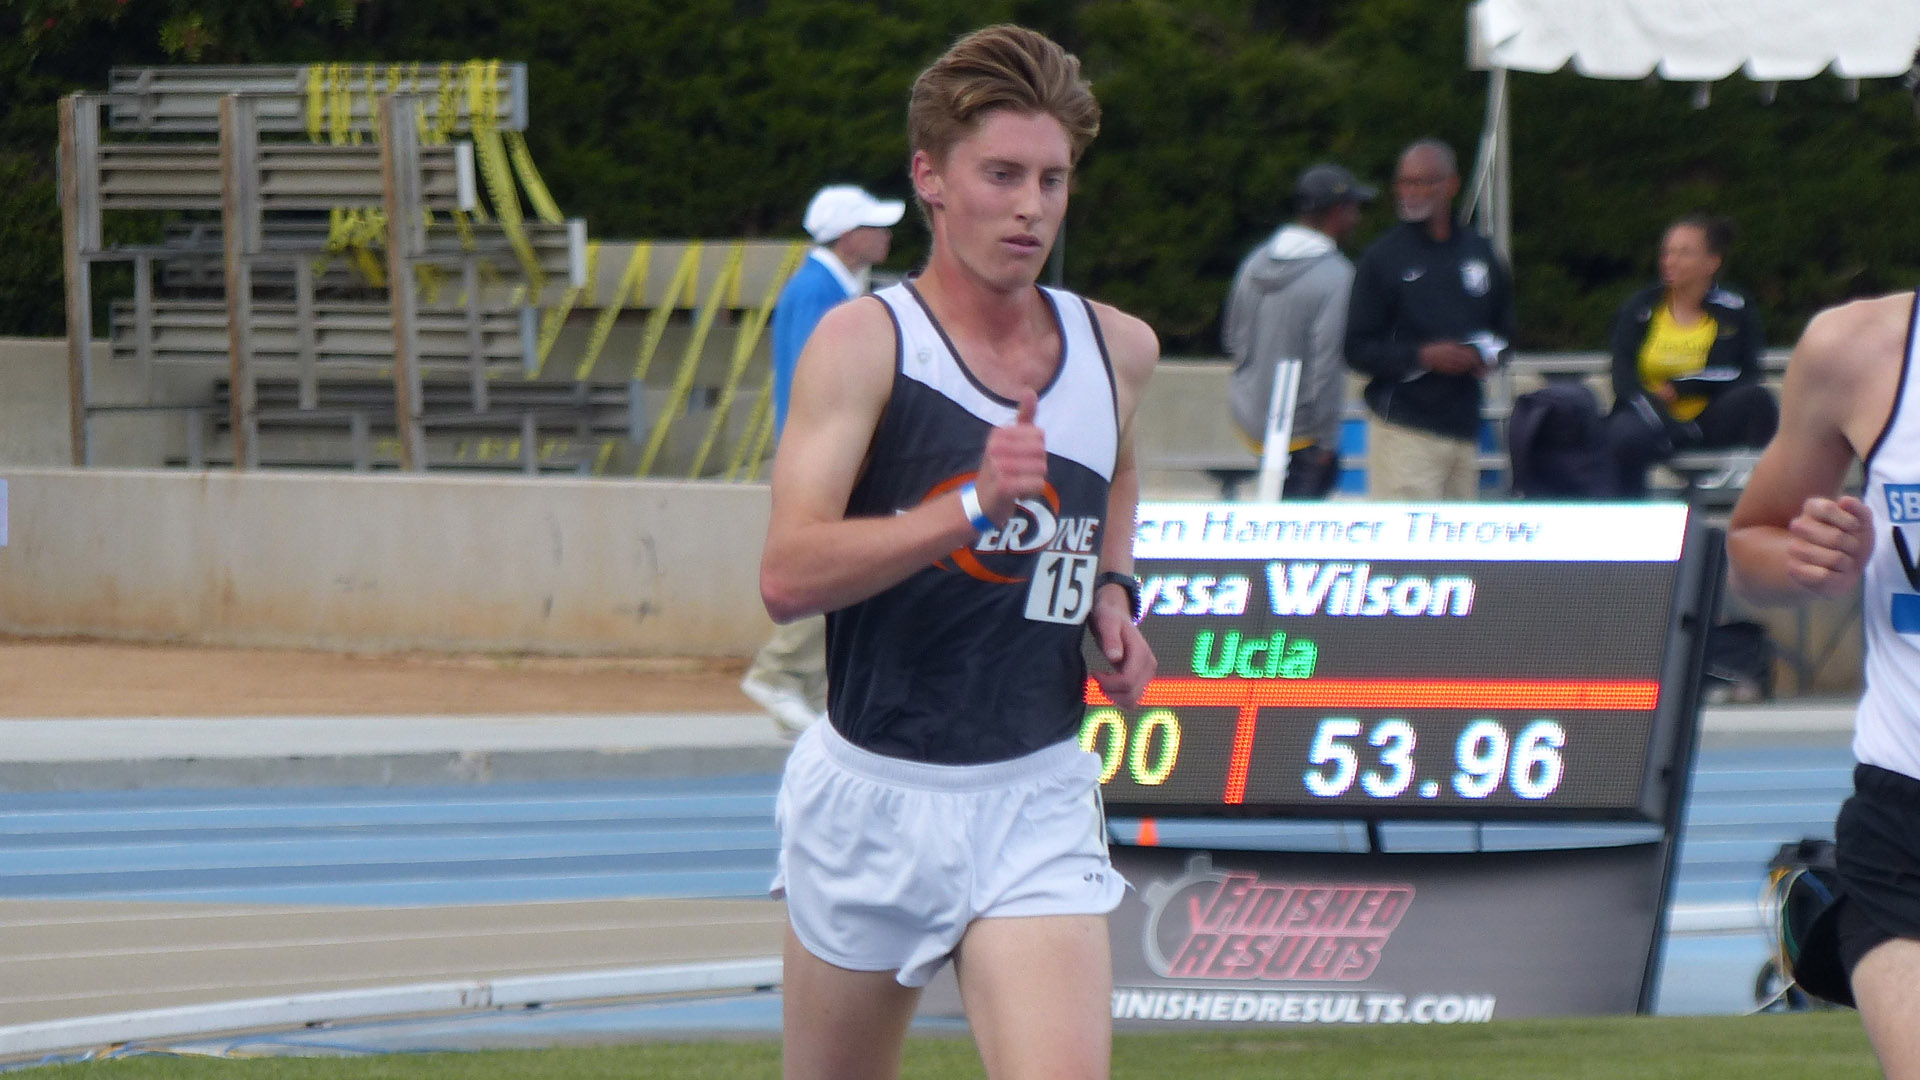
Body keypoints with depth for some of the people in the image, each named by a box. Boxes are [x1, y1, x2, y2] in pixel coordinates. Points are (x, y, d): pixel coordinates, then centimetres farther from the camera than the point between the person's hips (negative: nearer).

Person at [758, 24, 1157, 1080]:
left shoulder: (1120, 350, 5)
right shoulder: (864, 341, -10)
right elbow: (787, 576, -22)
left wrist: (1113, 590, 10)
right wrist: (974, 505, -33)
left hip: (1037, 805, 2)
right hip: (872, 792, -2)